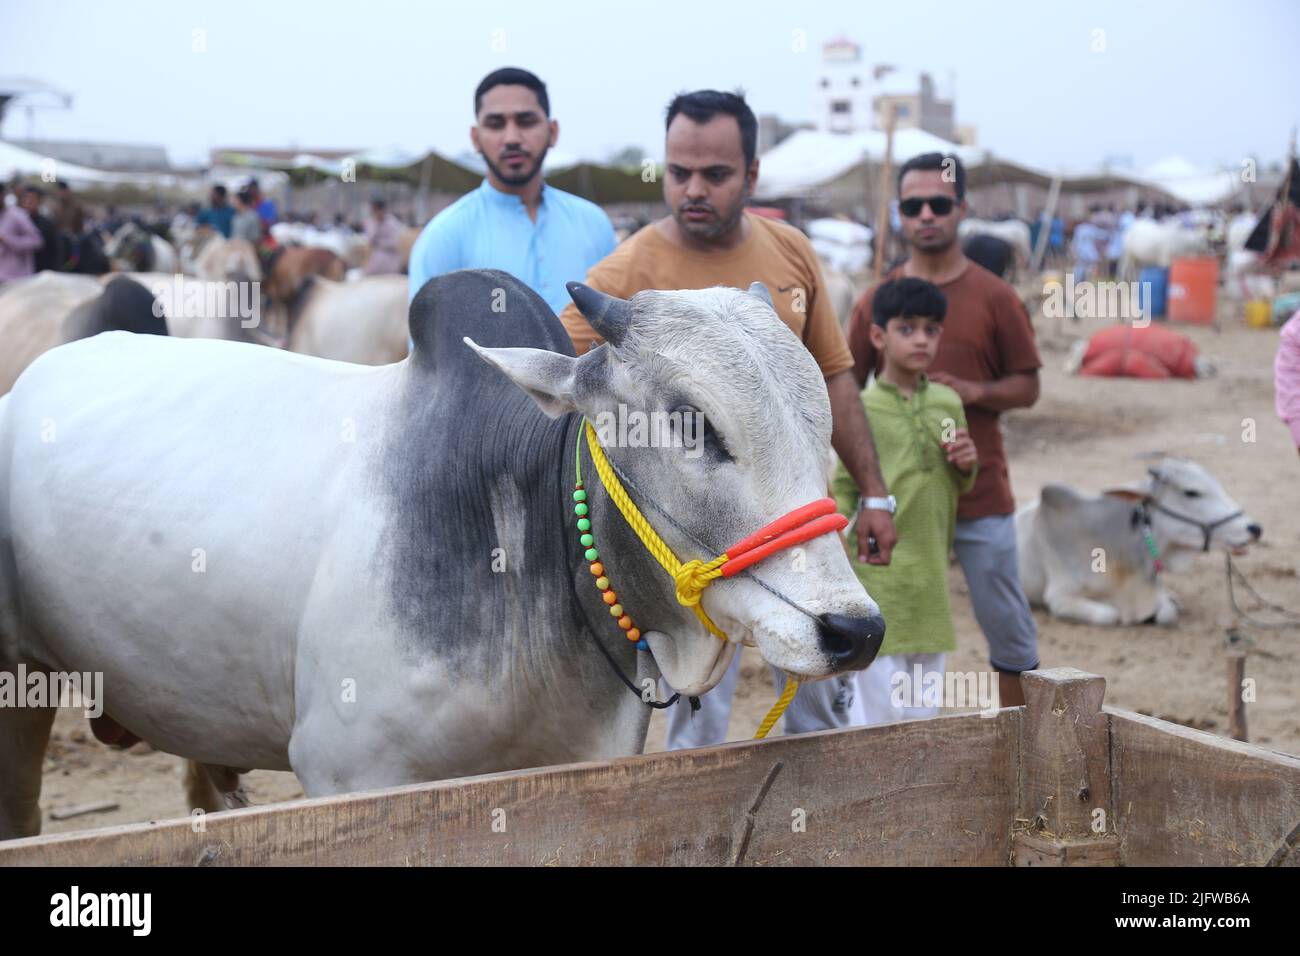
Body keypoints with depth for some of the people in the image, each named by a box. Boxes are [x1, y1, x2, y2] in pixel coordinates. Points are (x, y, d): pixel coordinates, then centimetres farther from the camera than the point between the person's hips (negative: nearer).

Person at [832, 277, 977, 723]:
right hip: (876, 581, -5)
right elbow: (842, 493, -4)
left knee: (924, 710, 12)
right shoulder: (862, 410, -7)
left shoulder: (948, 403, 9)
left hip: (930, 583, 5)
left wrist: (967, 466, -1)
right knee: (880, 708, -5)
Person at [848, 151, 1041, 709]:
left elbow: (1027, 387, 4)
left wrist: (973, 391, -15)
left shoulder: (994, 297, 1)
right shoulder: (877, 301, 5)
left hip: (981, 495, -1)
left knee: (1008, 625, 6)